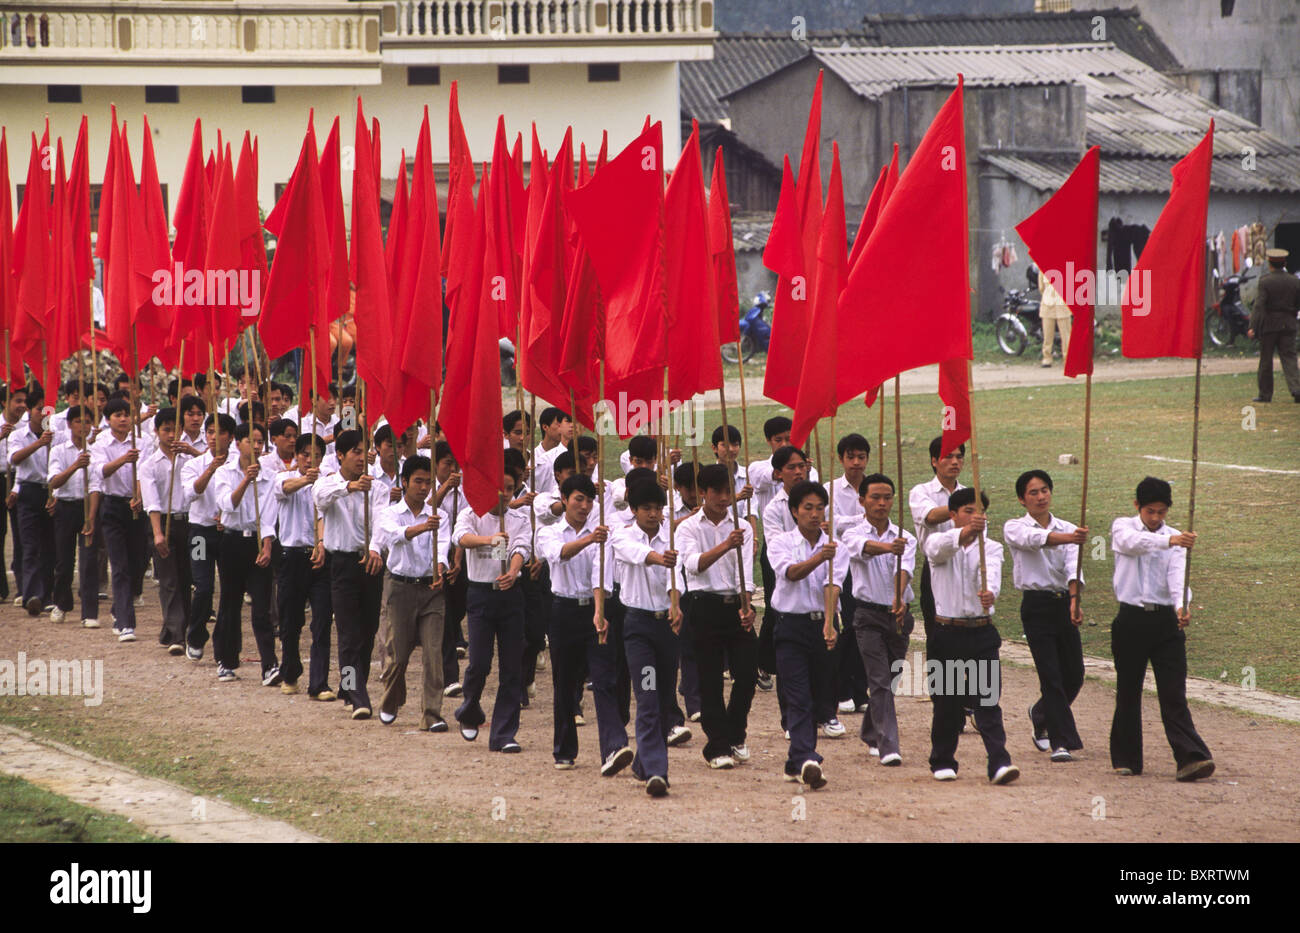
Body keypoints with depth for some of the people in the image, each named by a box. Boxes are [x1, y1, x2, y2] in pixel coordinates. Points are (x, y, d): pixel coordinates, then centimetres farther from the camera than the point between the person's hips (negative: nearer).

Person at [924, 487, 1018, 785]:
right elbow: (940, 547, -25)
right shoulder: (938, 544, 1)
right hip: (947, 632, -1)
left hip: (982, 633, 1)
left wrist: (990, 592, -41)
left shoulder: (991, 548, 5)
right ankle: (942, 761, 21)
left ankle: (999, 763, -15)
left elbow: (993, 572, -17)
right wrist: (965, 532, -46)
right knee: (947, 701, 5)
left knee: (989, 699, -8)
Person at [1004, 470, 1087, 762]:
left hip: (1064, 604, 4)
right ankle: (1061, 742, -5)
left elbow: (1073, 566, -9)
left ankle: (1040, 714, 37)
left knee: (1074, 675, 8)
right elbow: (1037, 539, -26)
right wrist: (1068, 538, -46)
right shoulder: (1015, 529, -3)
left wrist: (1074, 600, -27)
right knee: (1050, 674, -9)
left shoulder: (1067, 529, 7)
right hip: (1036, 605, -4)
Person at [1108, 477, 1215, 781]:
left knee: (1174, 693, -6)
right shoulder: (1123, 527, 4)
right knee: (1128, 693, 6)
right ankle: (1126, 759, 17)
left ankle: (1191, 758, -15)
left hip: (1166, 620, 1)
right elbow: (1133, 542, -21)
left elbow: (1177, 574, -8)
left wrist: (1181, 605, -29)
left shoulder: (1175, 538, 8)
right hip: (1131, 619, -1)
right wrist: (1169, 540, -39)